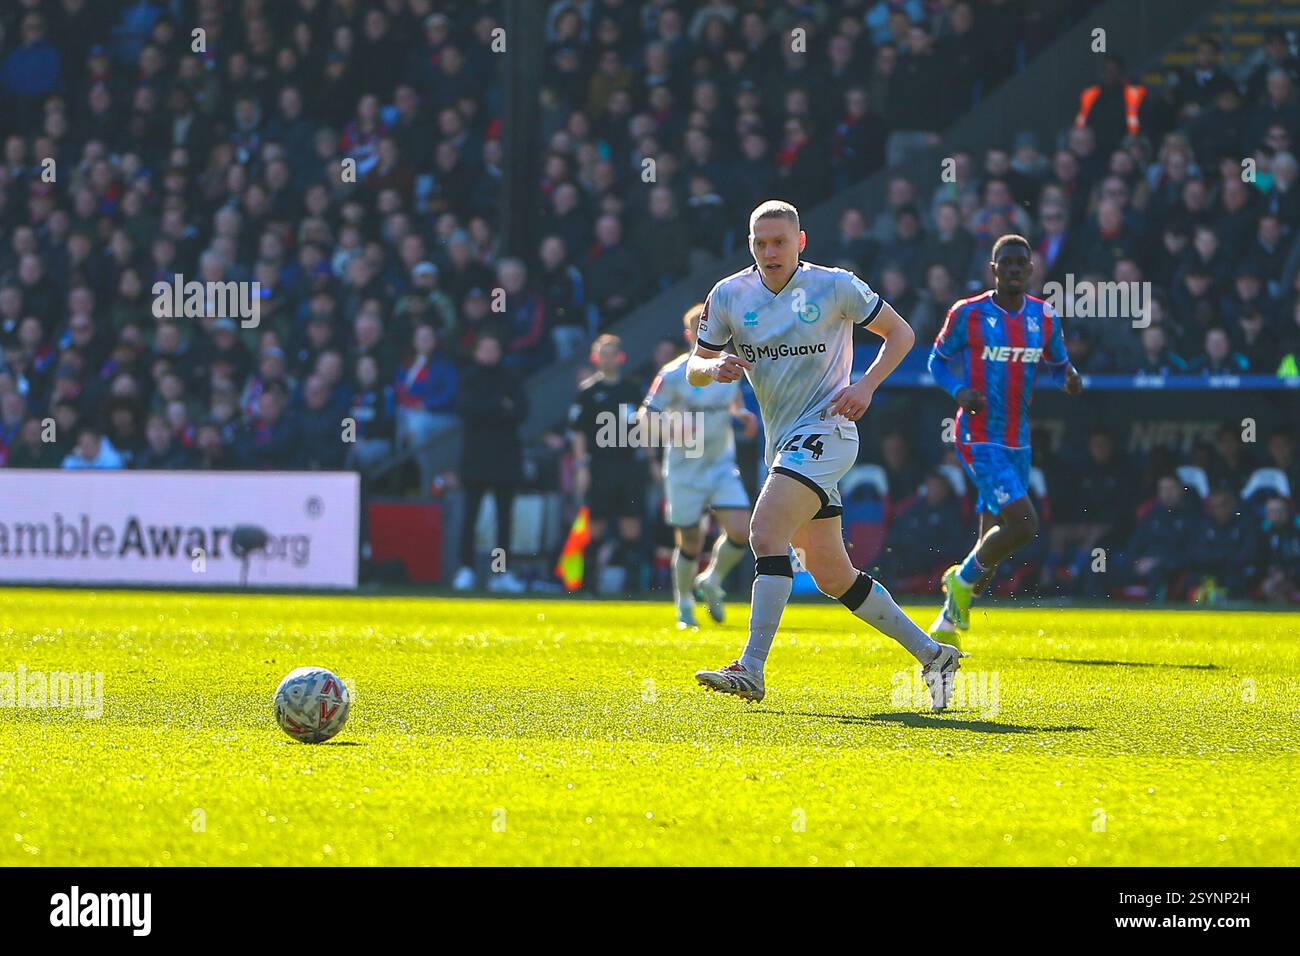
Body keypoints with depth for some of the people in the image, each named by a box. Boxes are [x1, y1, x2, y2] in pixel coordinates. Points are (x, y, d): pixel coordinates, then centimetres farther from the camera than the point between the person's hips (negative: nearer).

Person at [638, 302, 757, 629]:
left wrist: (743, 414, 0)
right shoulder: (673, 375, -12)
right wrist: (669, 428, -29)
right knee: (689, 542, 3)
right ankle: (684, 606, 26)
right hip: (684, 470, -4)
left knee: (741, 531, -13)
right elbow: (646, 414, -10)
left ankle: (711, 582, 15)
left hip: (722, 466, 4)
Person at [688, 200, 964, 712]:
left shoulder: (835, 286, -5)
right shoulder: (728, 295, 5)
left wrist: (866, 386, -11)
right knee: (833, 576, 9)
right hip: (783, 442, 7)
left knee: (766, 532, -24)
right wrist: (716, 367, -16)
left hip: (825, 432, -7)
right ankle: (931, 654, 21)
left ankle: (751, 669, -29)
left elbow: (900, 332, 4)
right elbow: (693, 369, 8)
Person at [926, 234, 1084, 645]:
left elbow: (1059, 361, 19)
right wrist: (959, 391, -15)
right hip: (979, 440, -6)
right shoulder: (968, 314, -6)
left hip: (1019, 443, 6)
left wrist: (1071, 377, -6)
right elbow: (938, 359, 5)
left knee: (994, 540, 8)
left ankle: (948, 623, 24)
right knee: (1023, 523, -21)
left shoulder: (1044, 316, 7)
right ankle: (964, 578, 4)